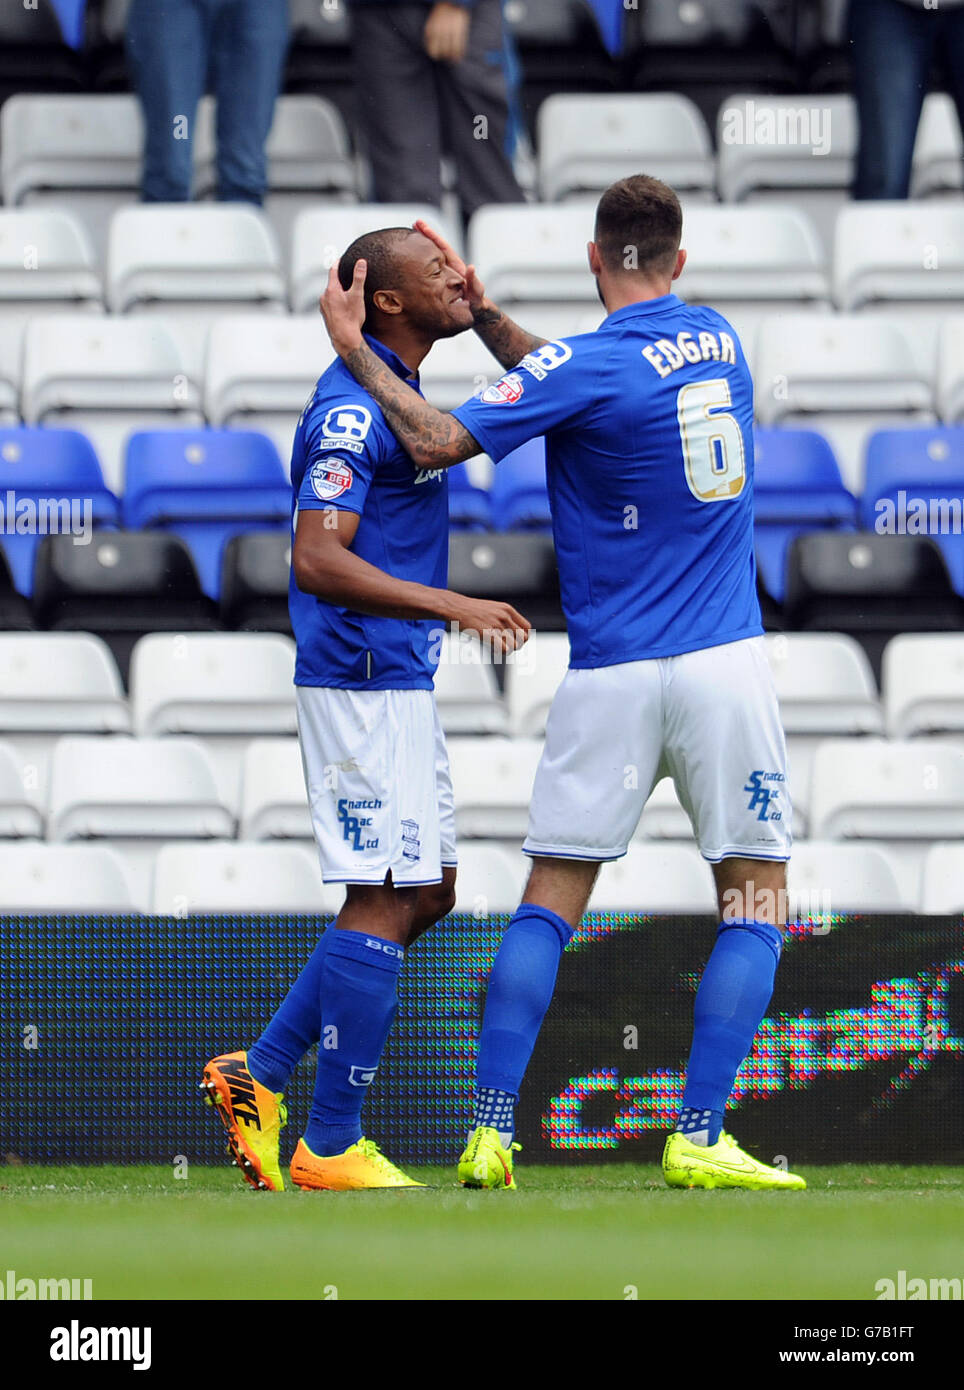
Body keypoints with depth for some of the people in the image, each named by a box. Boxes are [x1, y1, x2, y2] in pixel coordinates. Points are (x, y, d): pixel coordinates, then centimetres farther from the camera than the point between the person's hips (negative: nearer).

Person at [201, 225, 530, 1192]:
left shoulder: (391, 393, 14)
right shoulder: (354, 410, -18)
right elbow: (317, 560, -28)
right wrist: (452, 606, -32)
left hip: (398, 681, 10)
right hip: (363, 683, -10)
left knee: (425, 891, 14)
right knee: (385, 896, -8)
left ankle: (262, 1073, 17)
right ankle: (332, 1145, -3)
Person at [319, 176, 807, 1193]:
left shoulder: (586, 366, -9)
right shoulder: (719, 343, 7)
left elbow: (437, 442, -14)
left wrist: (353, 346, -5)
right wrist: (489, 317, 22)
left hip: (609, 676, -2)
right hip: (723, 665, 2)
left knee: (549, 904, 6)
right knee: (755, 901, 5)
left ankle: (489, 1134, -1)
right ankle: (698, 1140, -5)